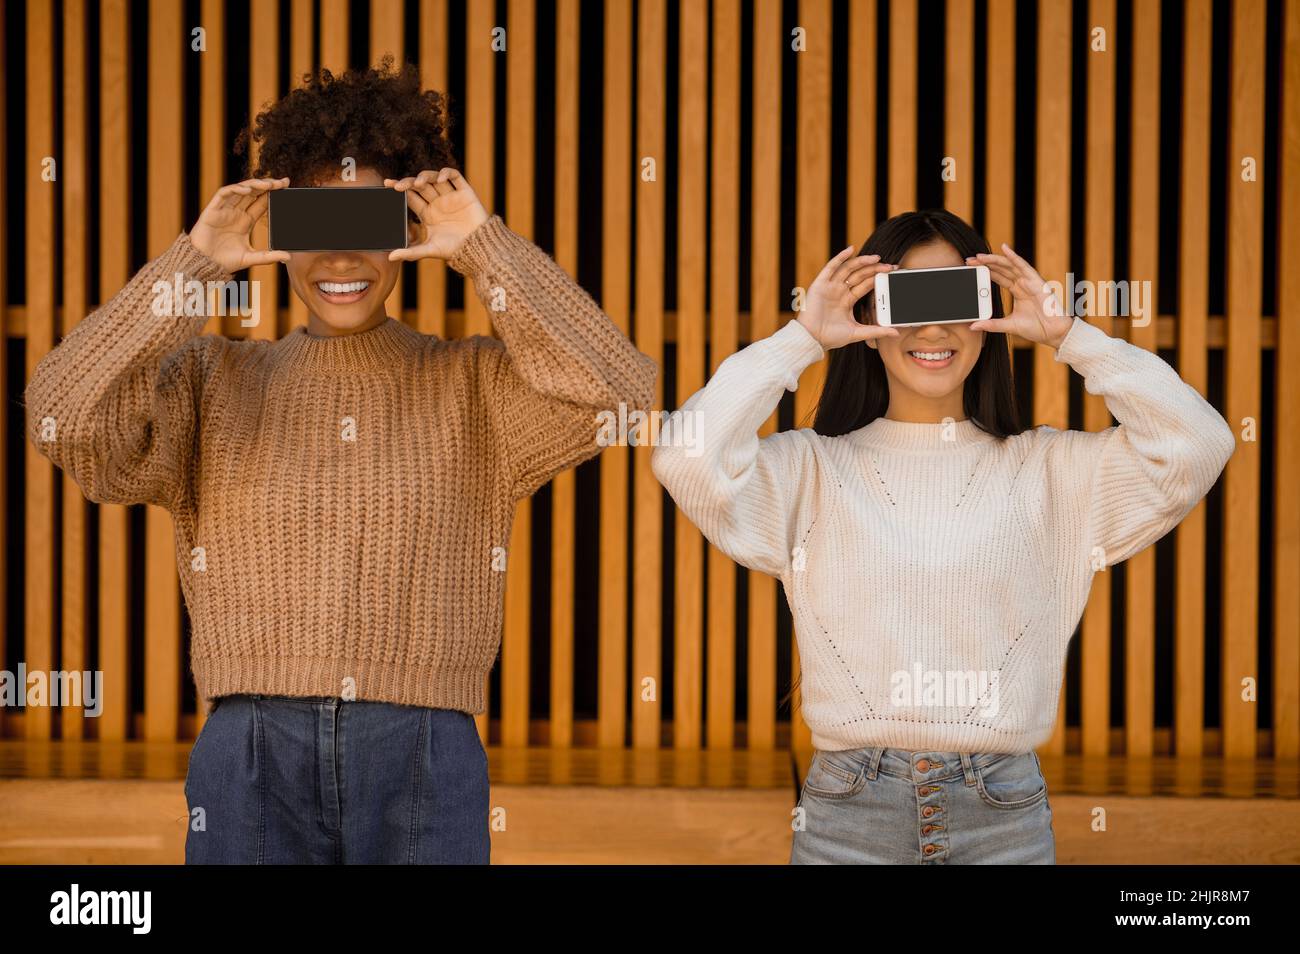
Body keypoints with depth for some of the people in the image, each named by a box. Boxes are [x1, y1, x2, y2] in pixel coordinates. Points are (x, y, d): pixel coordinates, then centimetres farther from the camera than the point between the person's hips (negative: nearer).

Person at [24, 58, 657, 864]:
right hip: (253, 767, 0)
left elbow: (616, 394, -8)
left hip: (424, 771, 0)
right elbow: (65, 420, -6)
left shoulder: (477, 386, 10)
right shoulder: (212, 381, 11)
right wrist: (193, 263, -7)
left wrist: (487, 251, -8)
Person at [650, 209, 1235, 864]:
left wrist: (1068, 337, -5)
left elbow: (1198, 447, -4)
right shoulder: (812, 470, 4)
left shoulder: (1046, 470, 6)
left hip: (1003, 812, 1)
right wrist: (801, 339, -8)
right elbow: (686, 459, -13)